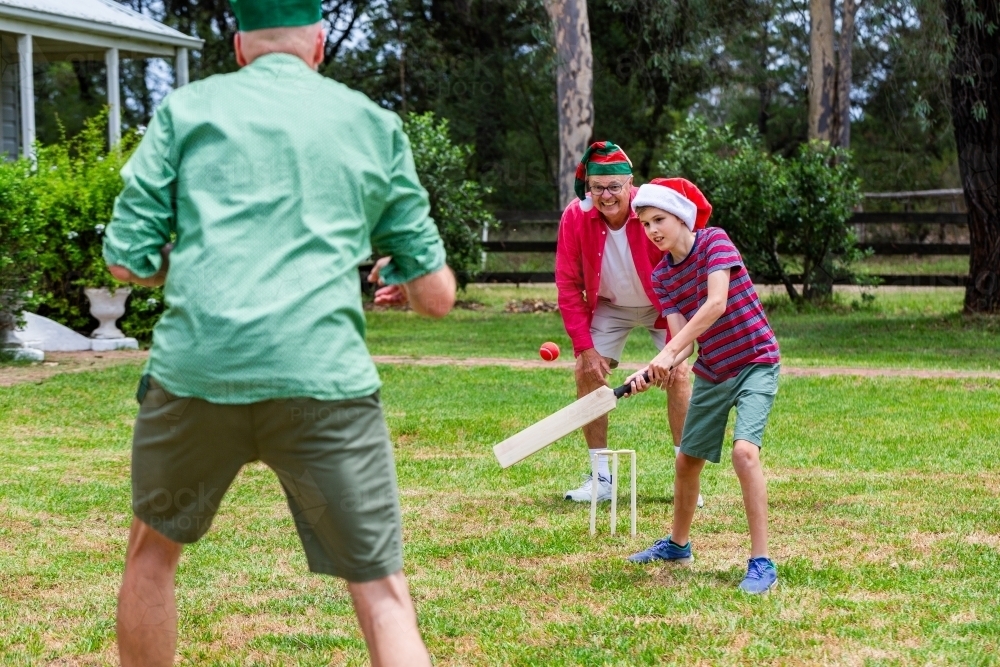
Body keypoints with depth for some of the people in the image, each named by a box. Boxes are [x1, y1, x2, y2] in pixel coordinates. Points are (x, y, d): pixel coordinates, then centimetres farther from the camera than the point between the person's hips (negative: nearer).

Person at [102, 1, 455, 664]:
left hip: (194, 371, 1)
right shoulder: (374, 123, 14)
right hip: (325, 379, -1)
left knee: (153, 550, 25)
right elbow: (437, 295, 14)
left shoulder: (187, 107, 12)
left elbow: (128, 260, 7)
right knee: (383, 595, 3)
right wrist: (403, 282, 37)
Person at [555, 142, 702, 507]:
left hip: (662, 305, -2)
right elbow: (568, 285, -14)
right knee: (586, 373, -8)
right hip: (609, 307, 2)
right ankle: (600, 478, 2)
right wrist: (585, 347, -18)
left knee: (678, 374, -15)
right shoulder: (575, 217, -23)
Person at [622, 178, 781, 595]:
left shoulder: (715, 241, -15)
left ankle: (762, 563, -22)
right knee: (687, 460, 15)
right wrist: (653, 371, -29)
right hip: (711, 372, 7)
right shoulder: (662, 276, 1)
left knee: (745, 450, -25)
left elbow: (716, 303, -29)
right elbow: (682, 340, -9)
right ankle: (677, 544, 40)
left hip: (755, 362, -7)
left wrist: (670, 352, -34)